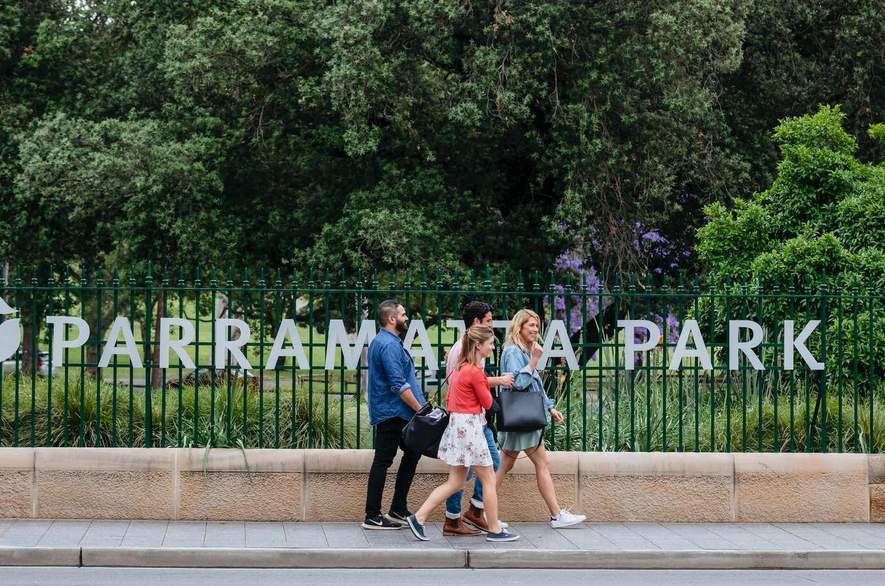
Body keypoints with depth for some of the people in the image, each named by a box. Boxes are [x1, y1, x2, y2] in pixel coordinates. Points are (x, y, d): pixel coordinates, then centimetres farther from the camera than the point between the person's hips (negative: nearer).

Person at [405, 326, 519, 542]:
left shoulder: (461, 368, 11)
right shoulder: (475, 372, -17)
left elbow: (449, 399, 16)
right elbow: (488, 402, -6)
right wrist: (485, 383, 8)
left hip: (457, 423, 9)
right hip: (469, 426, -9)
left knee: (455, 482, 11)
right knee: (489, 479, 2)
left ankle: (418, 518, 6)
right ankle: (495, 530, 8)